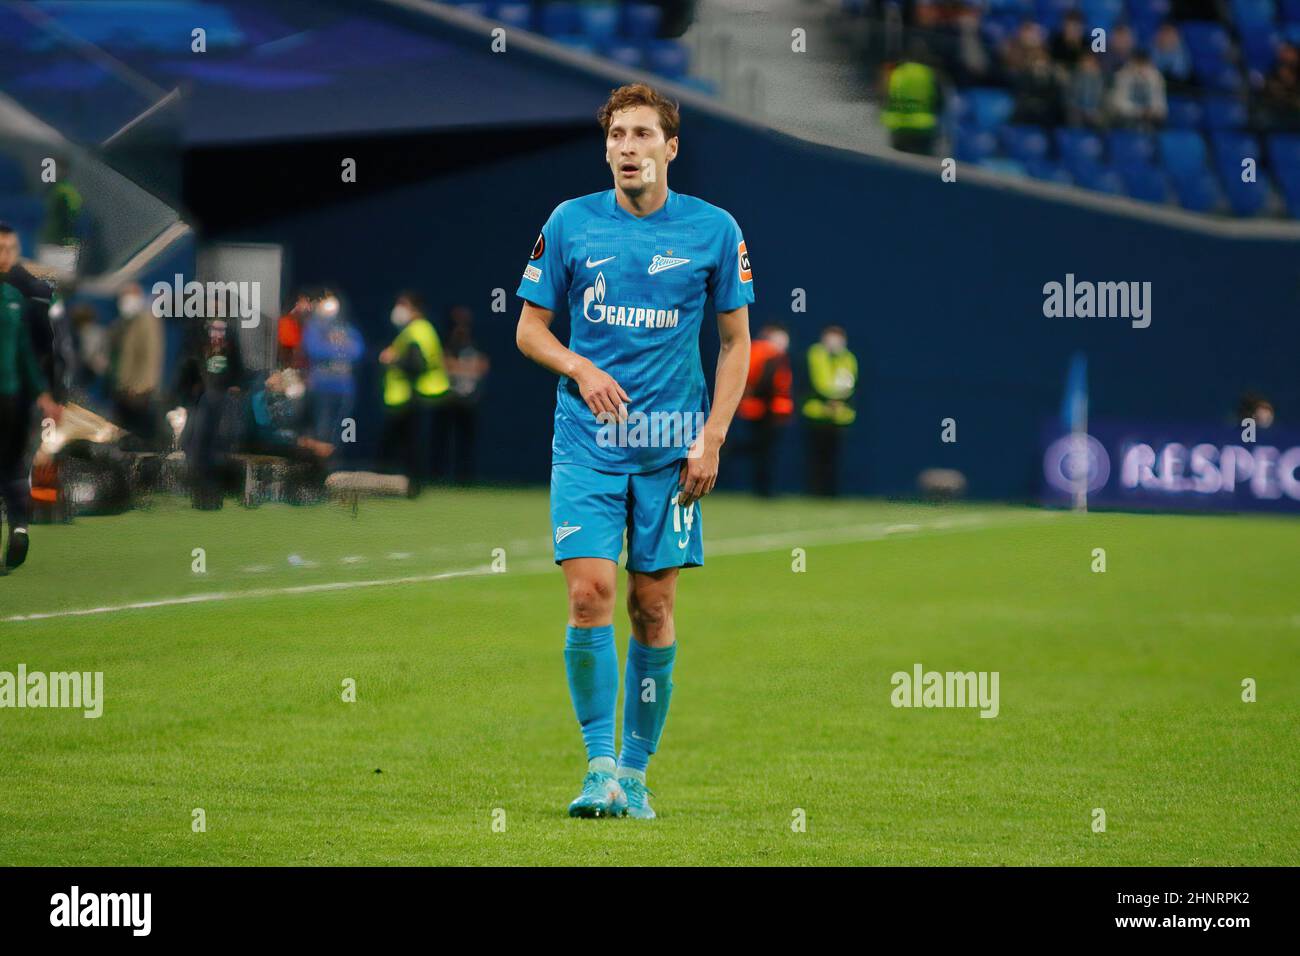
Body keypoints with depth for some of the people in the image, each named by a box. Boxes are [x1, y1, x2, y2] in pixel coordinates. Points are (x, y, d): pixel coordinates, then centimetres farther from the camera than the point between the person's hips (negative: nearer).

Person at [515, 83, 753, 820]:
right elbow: (530, 328, 8)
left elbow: (736, 342, 7)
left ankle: (636, 770, 13)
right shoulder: (571, 223, 2)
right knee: (590, 592, -13)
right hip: (587, 441, 0)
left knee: (655, 608, 2)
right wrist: (578, 367, -12)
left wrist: (712, 438, -2)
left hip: (671, 447, 0)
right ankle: (600, 765, -4)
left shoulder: (714, 230, 1)